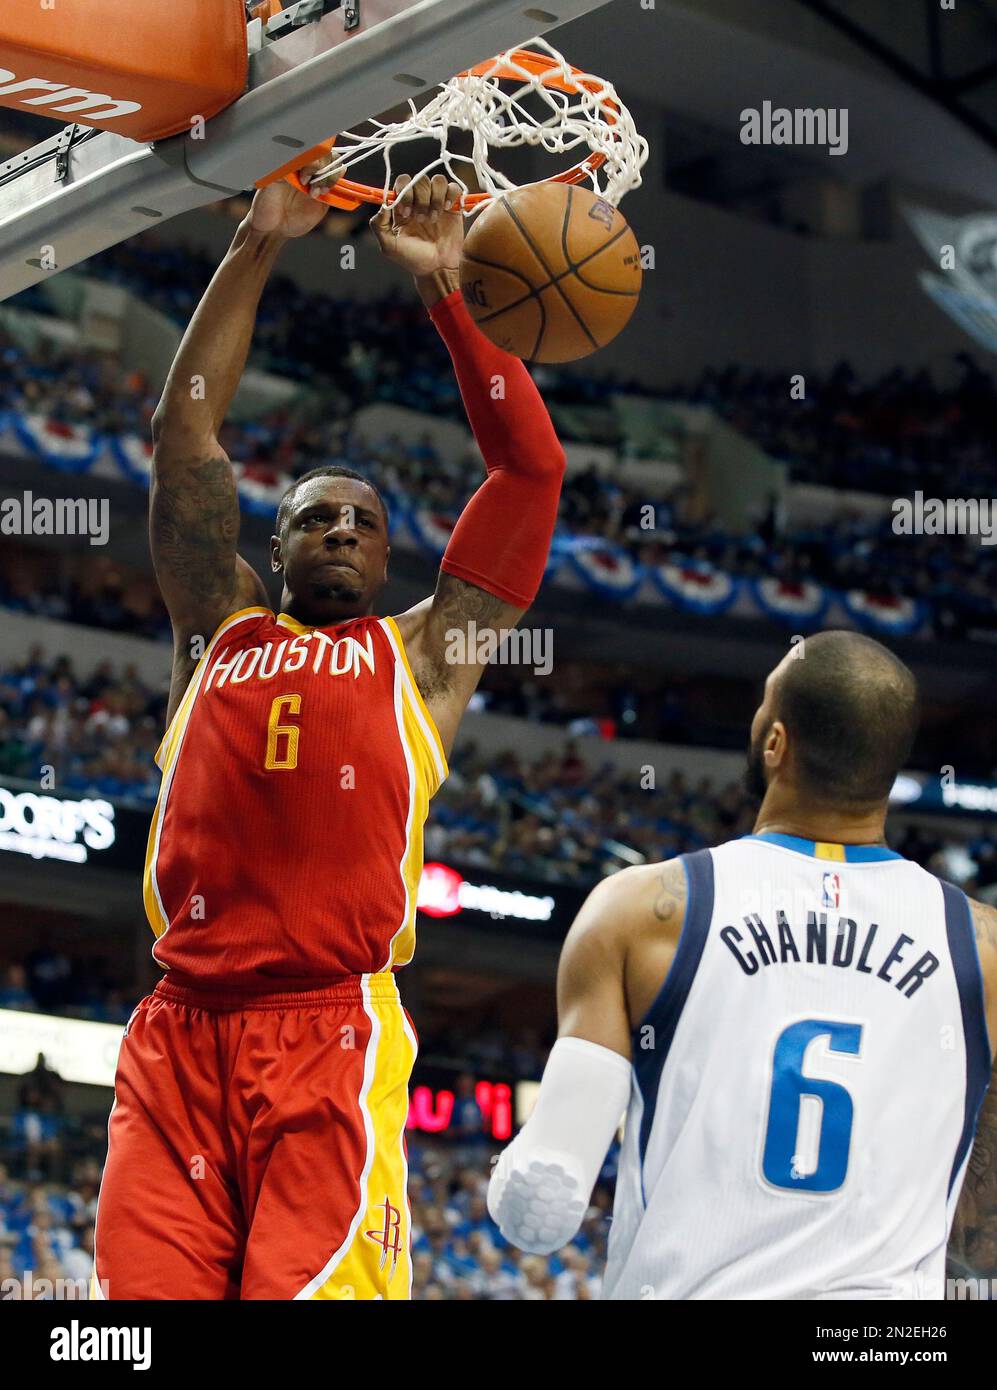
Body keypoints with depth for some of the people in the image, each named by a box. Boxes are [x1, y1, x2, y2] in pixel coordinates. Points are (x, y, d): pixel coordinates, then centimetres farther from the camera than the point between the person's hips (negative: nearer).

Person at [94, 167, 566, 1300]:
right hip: (177, 1034, 2)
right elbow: (185, 428, 21)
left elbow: (530, 468, 17)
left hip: (332, 1031, -2)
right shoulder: (222, 633, 24)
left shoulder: (425, 650, 21)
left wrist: (444, 287, 15)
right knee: (148, 1290, -11)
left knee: (315, 1288, -17)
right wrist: (257, 246, 19)